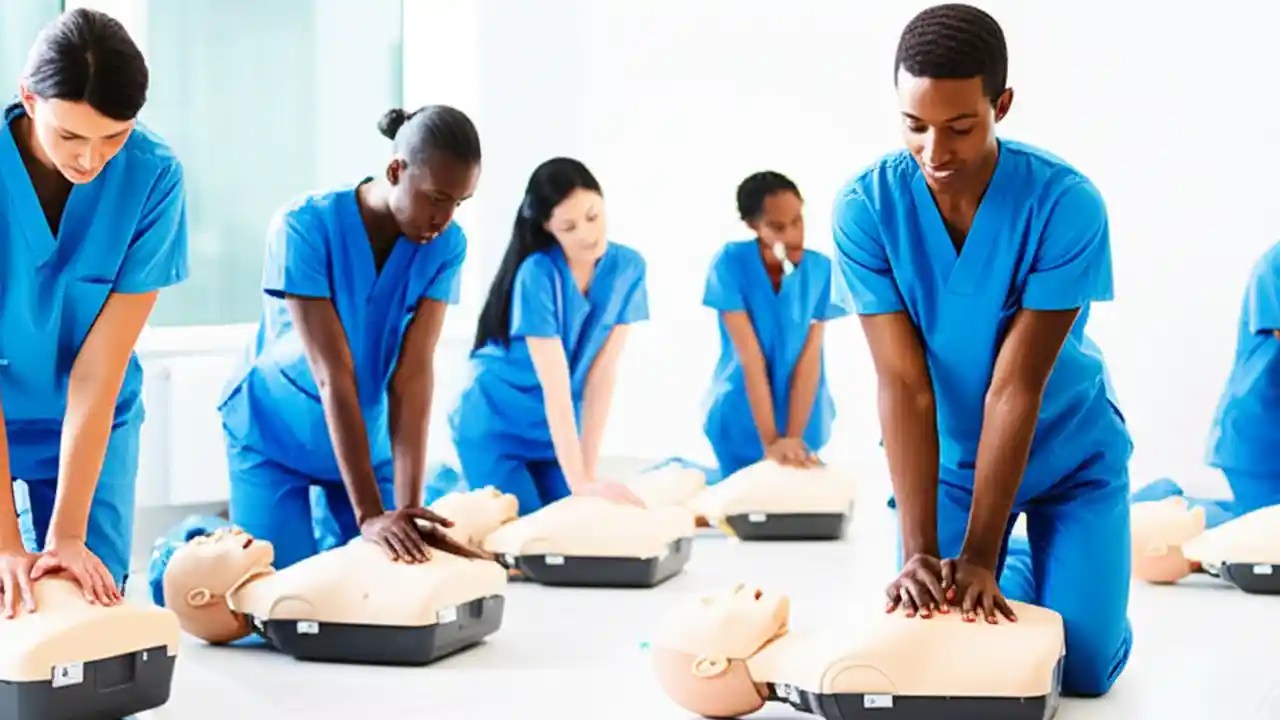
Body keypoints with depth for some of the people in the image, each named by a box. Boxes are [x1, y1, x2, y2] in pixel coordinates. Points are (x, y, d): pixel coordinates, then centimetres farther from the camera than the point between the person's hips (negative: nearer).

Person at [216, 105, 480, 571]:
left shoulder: (446, 245, -16)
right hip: (275, 430, -4)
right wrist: (369, 513, -36)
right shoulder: (305, 226, -28)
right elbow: (333, 375, -32)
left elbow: (414, 373, -21)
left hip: (367, 429, 4)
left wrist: (408, 503, -31)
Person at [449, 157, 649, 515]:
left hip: (560, 431, 5)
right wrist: (580, 481, -34)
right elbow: (555, 385, -29)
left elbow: (602, 372, -12)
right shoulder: (537, 274, -24)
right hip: (497, 426, -5)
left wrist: (588, 469, -17)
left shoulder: (627, 268, -10)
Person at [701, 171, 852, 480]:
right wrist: (770, 441, -21)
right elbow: (749, 357, -19)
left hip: (801, 416, 2)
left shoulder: (821, 269, -9)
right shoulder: (730, 263, -16)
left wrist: (793, 437, -19)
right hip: (741, 421, -2)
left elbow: (809, 358, -12)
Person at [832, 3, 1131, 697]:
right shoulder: (866, 206, -20)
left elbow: (1016, 386, -25)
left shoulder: (1067, 204, -26)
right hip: (947, 455, 2)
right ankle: (1015, 577, 29)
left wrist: (977, 555, -25)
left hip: (1069, 451, -1)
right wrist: (919, 549, -27)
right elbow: (903, 384, -22)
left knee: (1084, 668, -9)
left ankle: (1016, 573, 26)